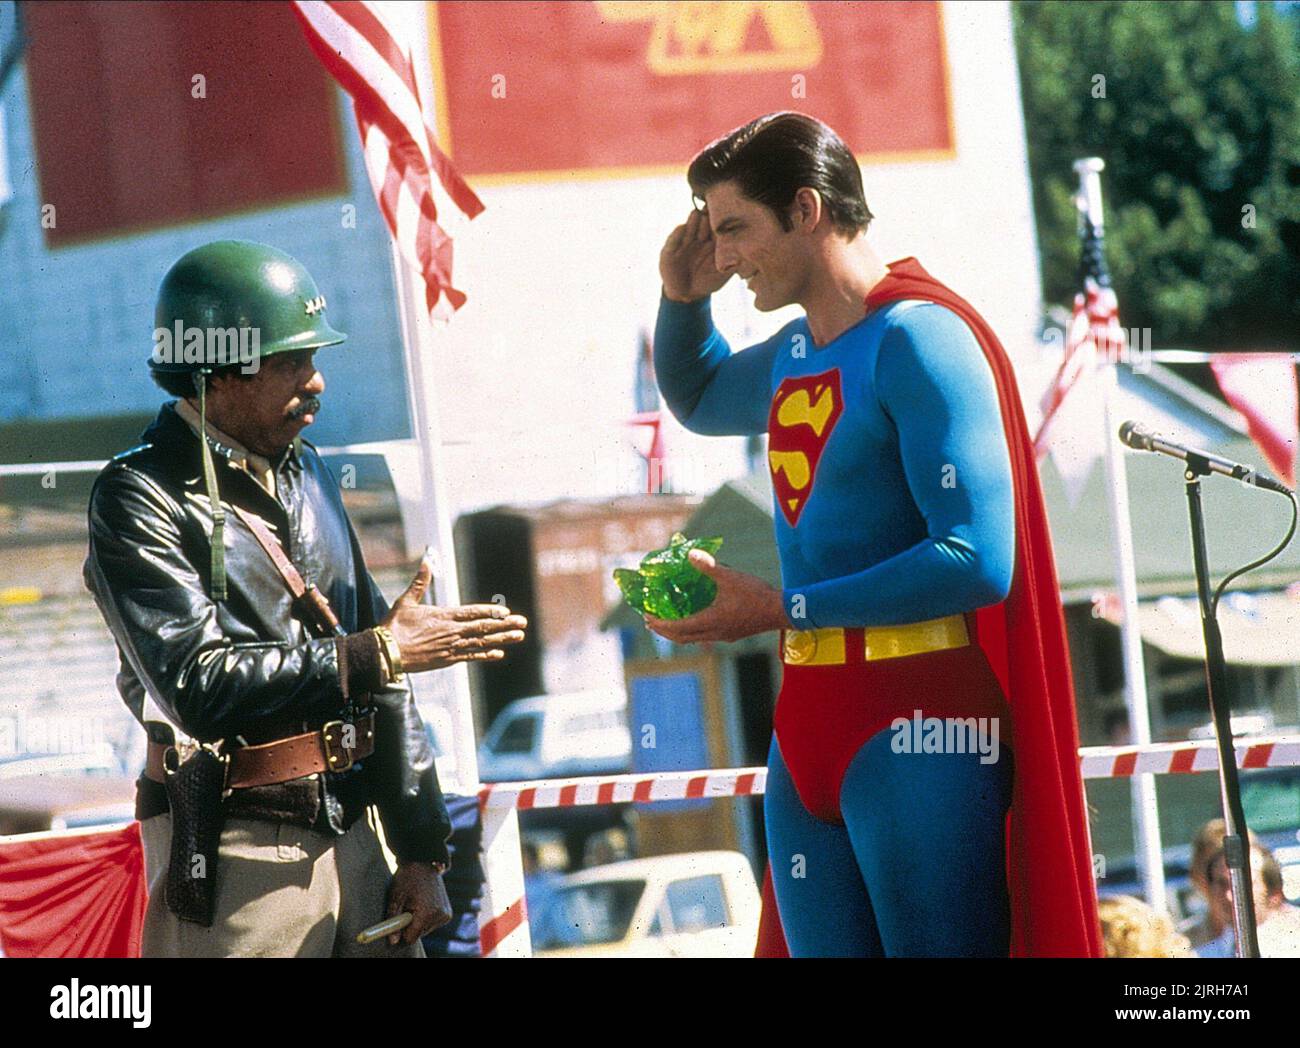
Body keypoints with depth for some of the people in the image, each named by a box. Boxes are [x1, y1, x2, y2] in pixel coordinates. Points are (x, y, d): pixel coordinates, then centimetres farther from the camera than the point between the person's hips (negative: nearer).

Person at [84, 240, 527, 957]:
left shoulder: (305, 474, 15)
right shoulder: (140, 498, -9)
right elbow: (201, 687, -20)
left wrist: (421, 851, 11)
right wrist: (379, 652, -16)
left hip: (351, 836, 7)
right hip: (234, 853, -7)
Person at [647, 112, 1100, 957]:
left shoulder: (916, 339, -11)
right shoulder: (794, 354, 15)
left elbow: (977, 560, -20)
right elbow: (696, 398, 40)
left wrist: (782, 609, -15)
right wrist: (682, 297, 17)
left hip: (918, 722, -9)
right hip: (810, 721, 9)